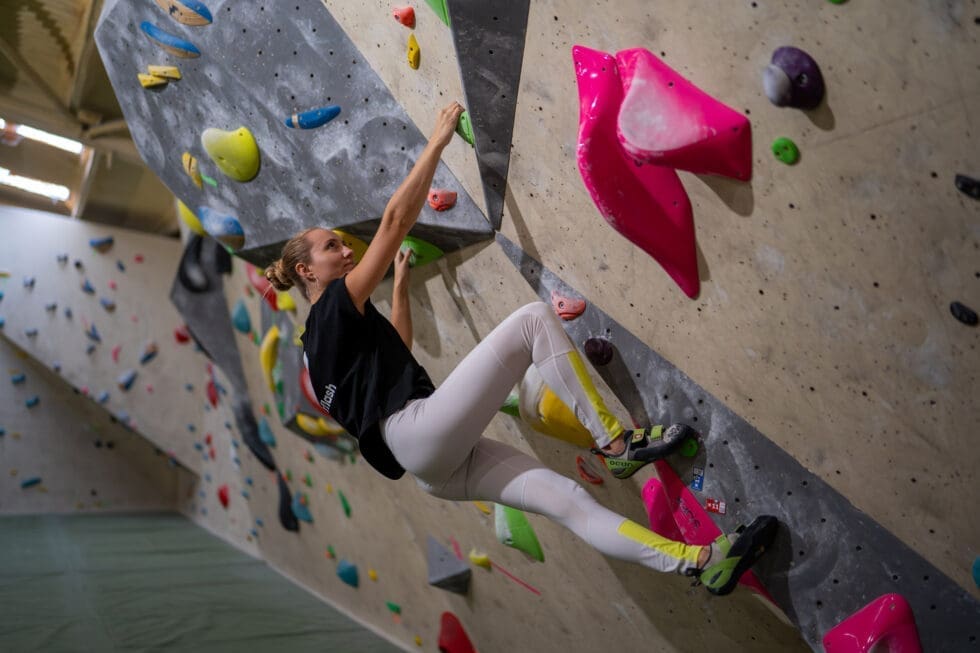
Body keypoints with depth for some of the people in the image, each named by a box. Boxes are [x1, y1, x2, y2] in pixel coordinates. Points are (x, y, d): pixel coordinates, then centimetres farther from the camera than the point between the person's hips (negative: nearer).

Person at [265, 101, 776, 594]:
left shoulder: (324, 340, 25)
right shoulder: (334, 309, -1)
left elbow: (397, 350, 43)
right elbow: (396, 220, -5)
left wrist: (400, 280, 44)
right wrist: (438, 140, 2)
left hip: (435, 465, 9)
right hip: (421, 432, -9)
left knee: (567, 500, -3)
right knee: (533, 319, -13)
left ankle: (701, 561, -6)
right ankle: (614, 441, -10)